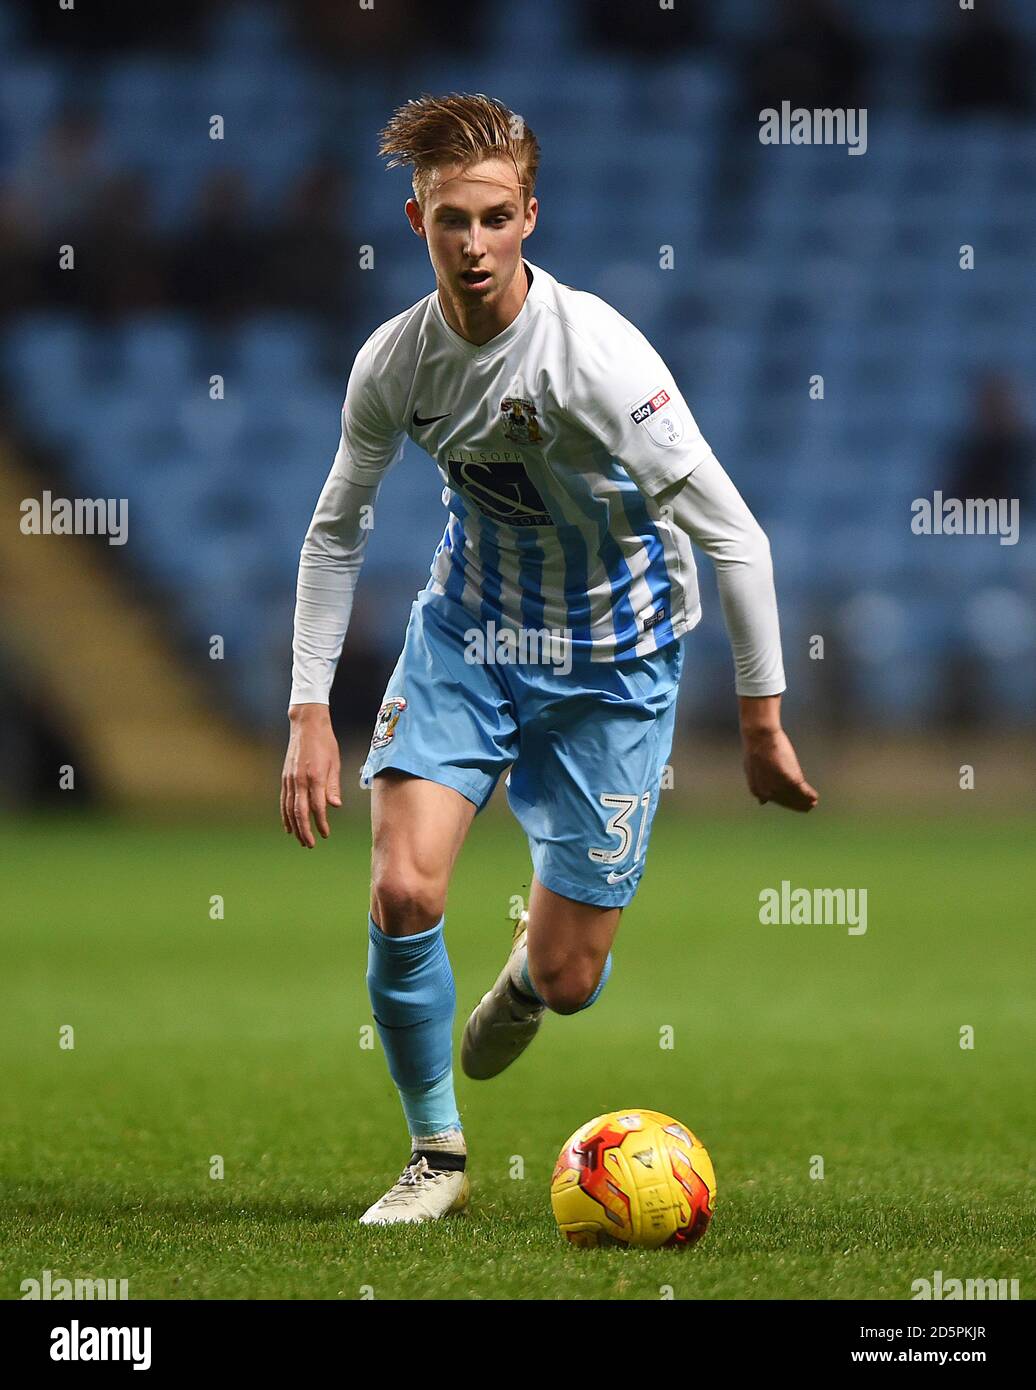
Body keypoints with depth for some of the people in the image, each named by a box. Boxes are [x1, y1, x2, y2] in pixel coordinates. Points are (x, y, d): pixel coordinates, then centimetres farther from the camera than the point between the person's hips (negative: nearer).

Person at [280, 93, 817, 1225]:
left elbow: (733, 536, -21)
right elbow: (336, 527, 6)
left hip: (613, 660, -3)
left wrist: (762, 723, -16)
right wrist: (309, 715, 1)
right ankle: (436, 1154, 4)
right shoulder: (395, 361, -12)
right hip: (467, 628, 3)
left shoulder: (598, 356, -27)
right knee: (403, 892, -19)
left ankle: (526, 970, 42)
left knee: (569, 981, 0)